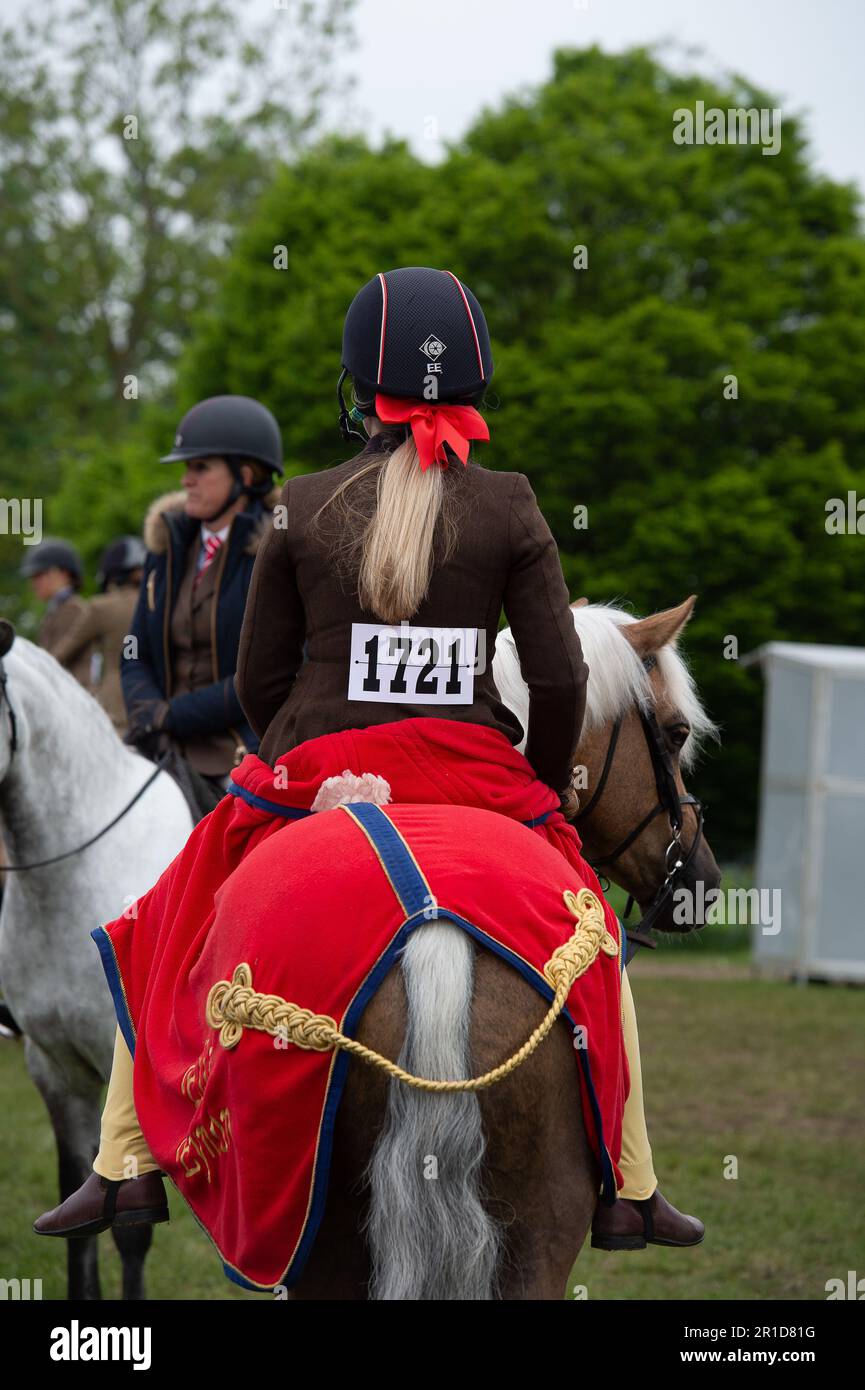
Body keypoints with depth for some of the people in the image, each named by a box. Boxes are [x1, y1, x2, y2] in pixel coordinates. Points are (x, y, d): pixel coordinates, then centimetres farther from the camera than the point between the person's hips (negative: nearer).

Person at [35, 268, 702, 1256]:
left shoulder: (300, 509, 0)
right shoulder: (509, 509, -1)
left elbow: (258, 681, 4)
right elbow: (561, 680, -3)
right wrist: (544, 787, 14)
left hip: (315, 771, 0)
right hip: (471, 770, 0)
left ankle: (126, 1168, 15)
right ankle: (629, 1192, 19)